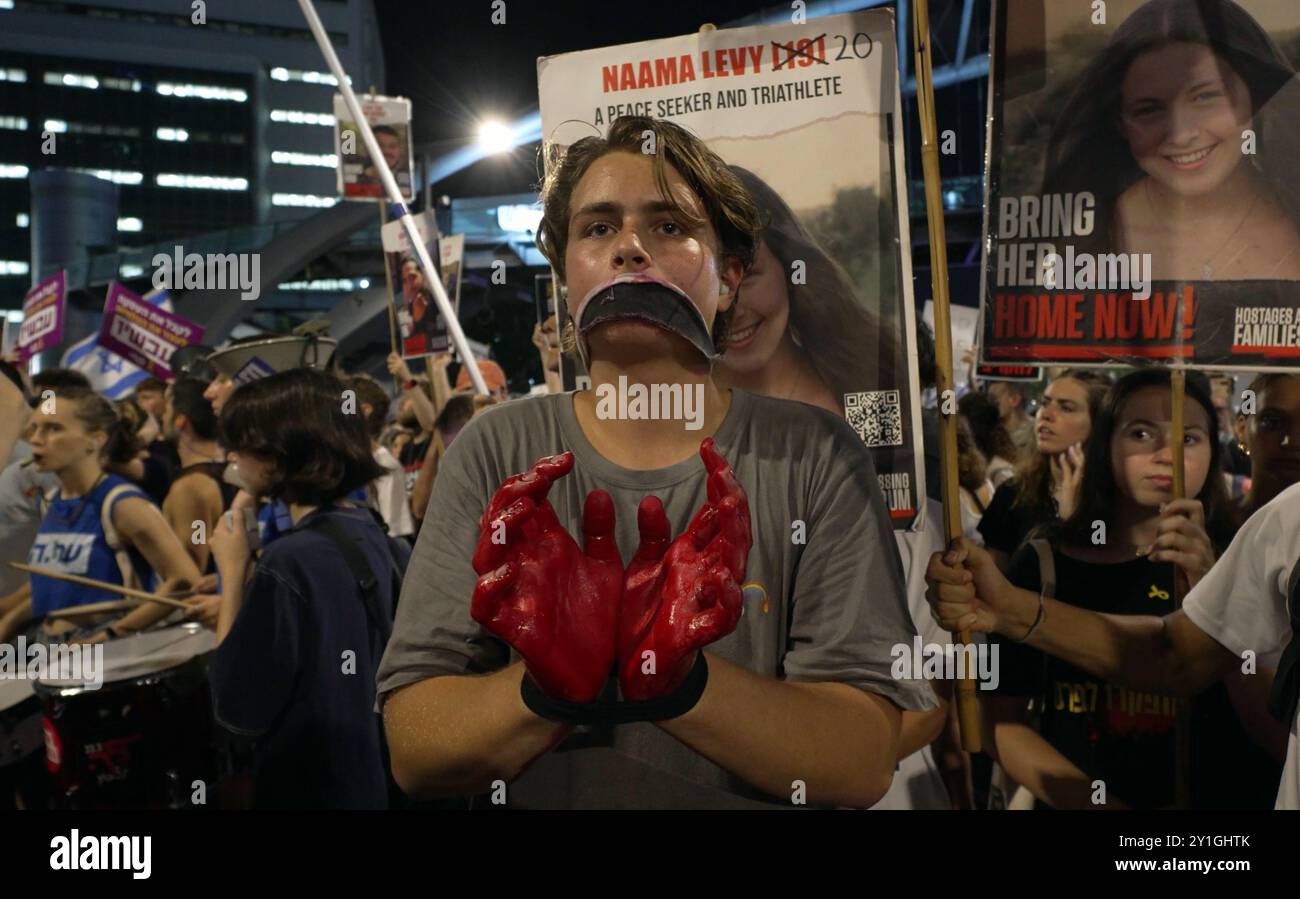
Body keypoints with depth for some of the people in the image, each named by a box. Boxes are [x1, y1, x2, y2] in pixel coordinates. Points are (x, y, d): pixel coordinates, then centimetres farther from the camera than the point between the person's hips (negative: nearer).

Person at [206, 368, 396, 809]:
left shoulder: (290, 561, -24)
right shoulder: (368, 531, 1)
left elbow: (238, 707, -18)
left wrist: (233, 574, -14)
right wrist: (245, 608, 10)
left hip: (310, 788, -8)